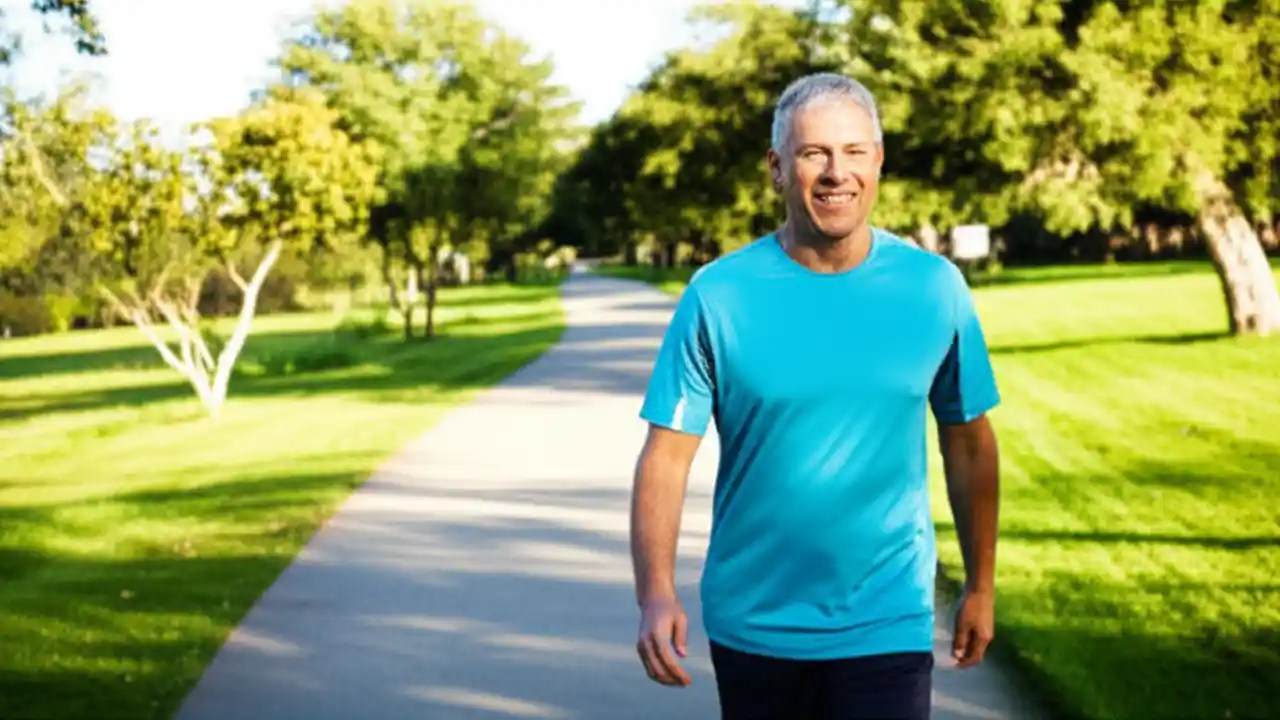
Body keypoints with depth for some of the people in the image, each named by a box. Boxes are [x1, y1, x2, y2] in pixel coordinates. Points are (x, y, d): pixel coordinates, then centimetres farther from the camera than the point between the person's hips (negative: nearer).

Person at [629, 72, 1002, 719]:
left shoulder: (934, 288, -3)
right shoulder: (718, 295, -7)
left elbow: (968, 443, 7)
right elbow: (666, 456, -9)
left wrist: (980, 584, 12)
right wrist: (656, 595, -21)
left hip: (887, 625, 0)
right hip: (752, 627, 1)